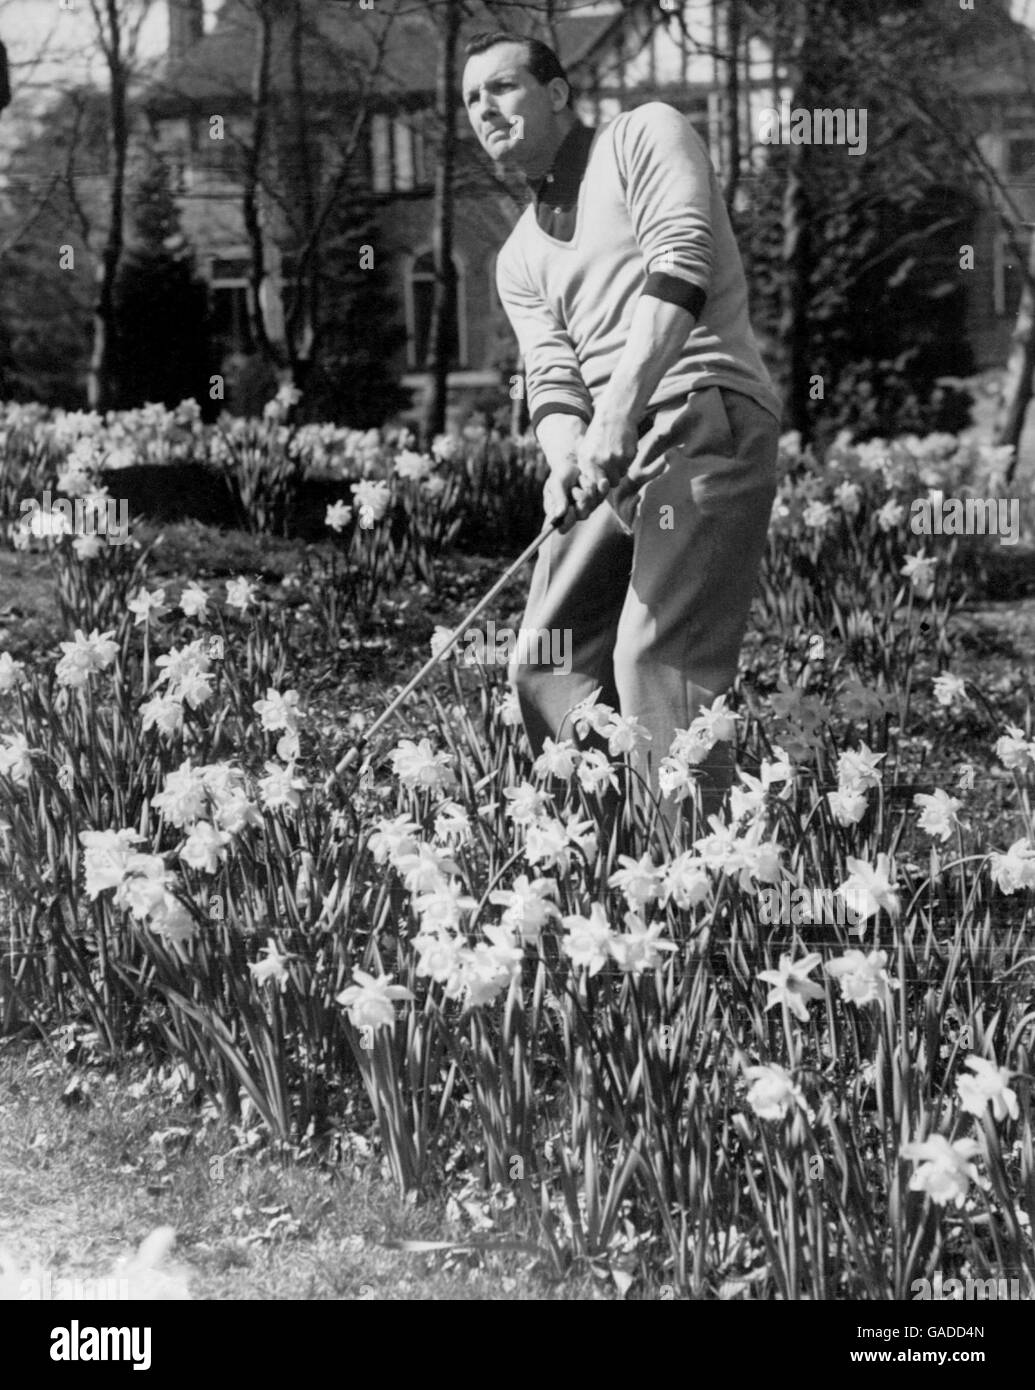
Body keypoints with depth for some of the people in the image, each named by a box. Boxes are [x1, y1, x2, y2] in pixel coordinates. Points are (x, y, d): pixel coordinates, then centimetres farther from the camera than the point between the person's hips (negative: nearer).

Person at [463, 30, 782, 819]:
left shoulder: (646, 136, 6)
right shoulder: (520, 258, 24)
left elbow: (679, 270, -10)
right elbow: (551, 375, 11)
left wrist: (618, 411, -21)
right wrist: (567, 457, -13)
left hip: (706, 412, -7)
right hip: (604, 455, 8)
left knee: (658, 659, -19)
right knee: (548, 663, 1)